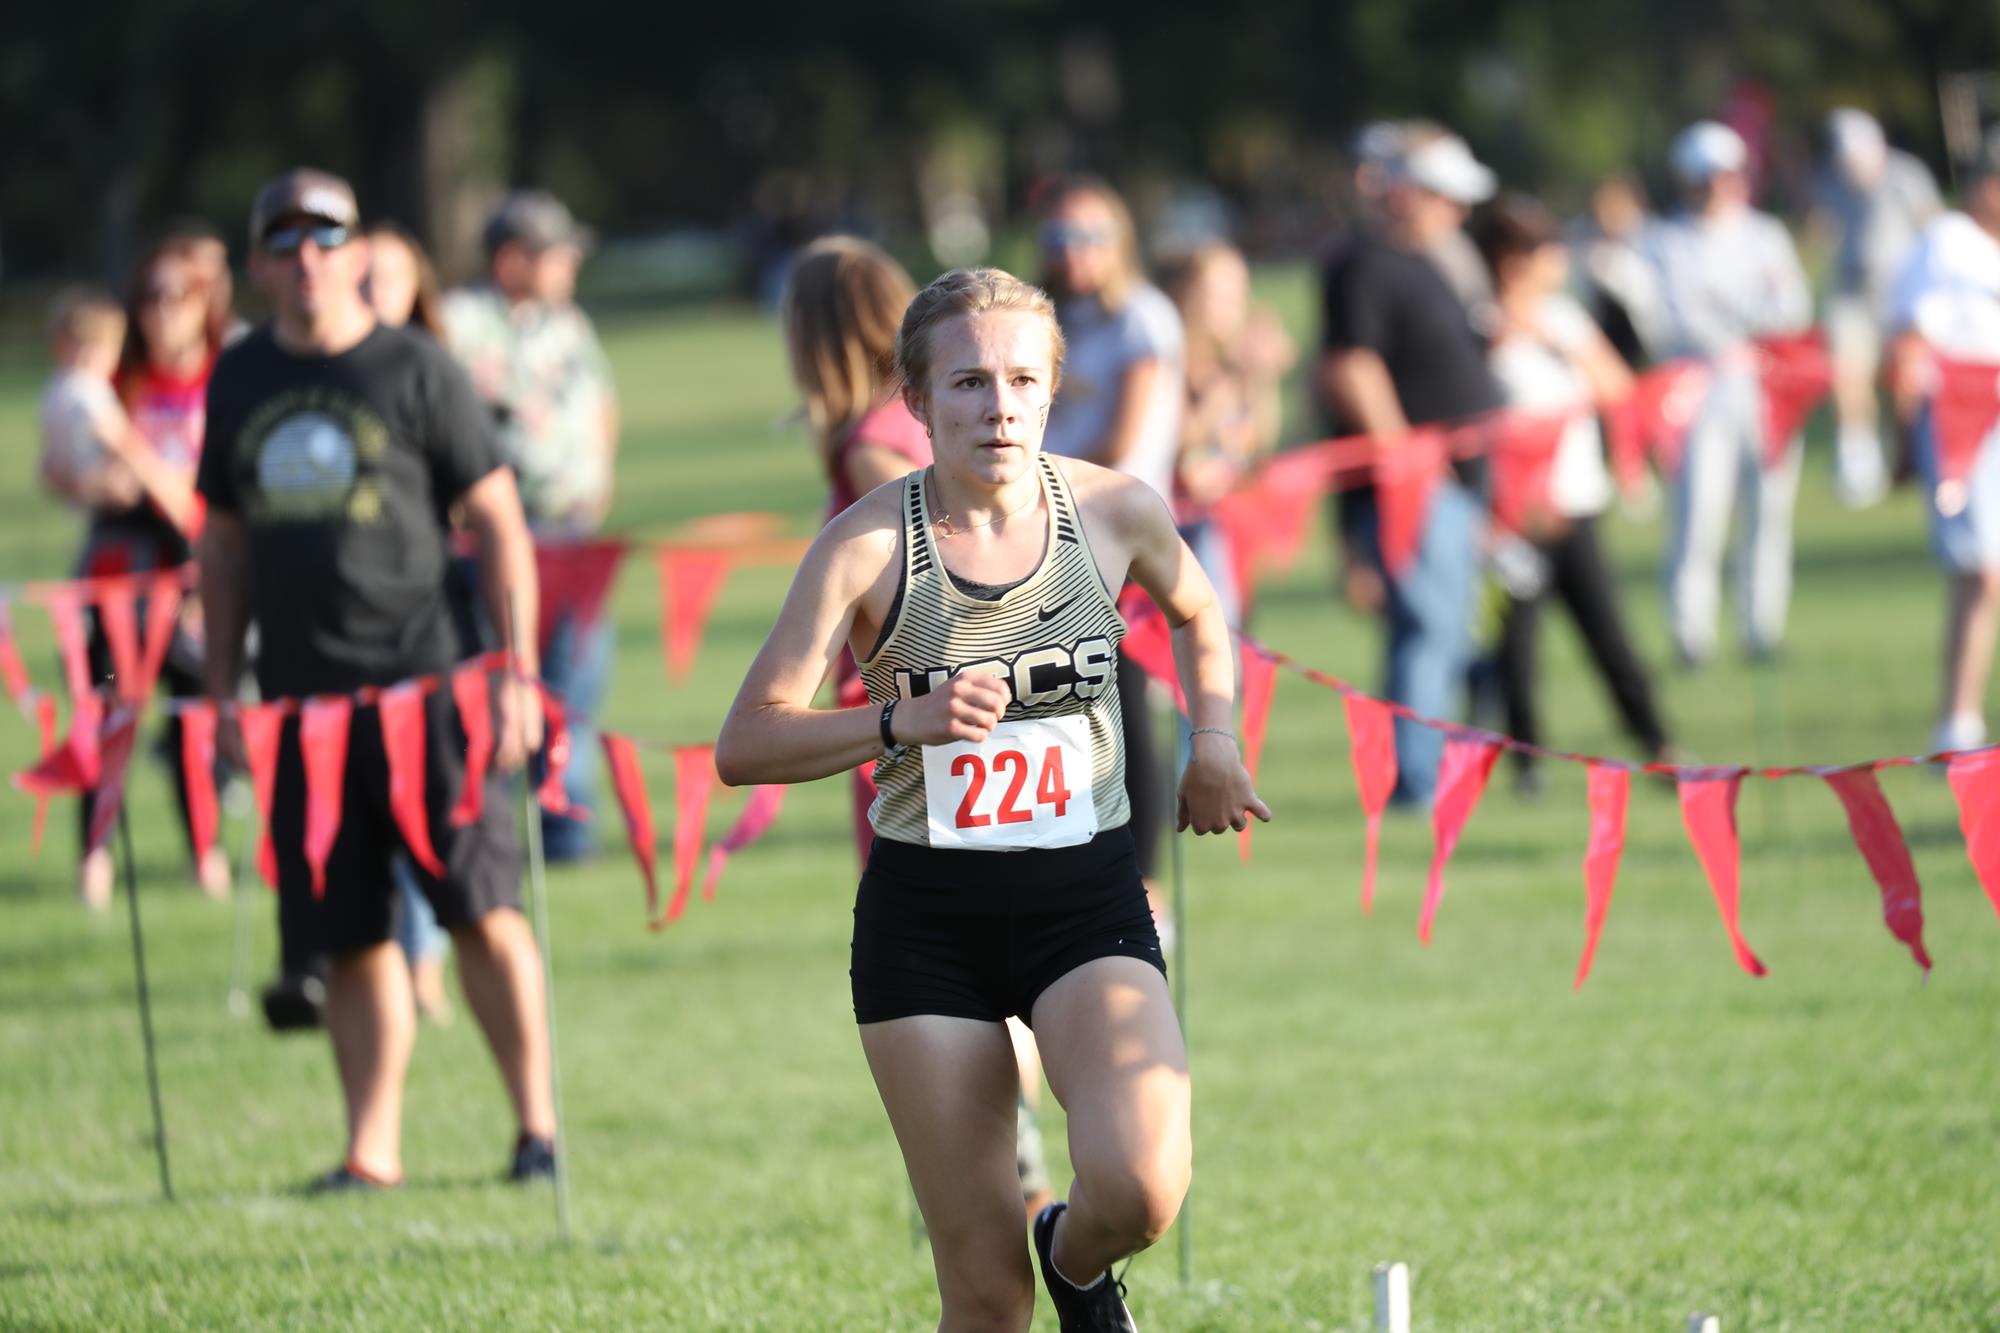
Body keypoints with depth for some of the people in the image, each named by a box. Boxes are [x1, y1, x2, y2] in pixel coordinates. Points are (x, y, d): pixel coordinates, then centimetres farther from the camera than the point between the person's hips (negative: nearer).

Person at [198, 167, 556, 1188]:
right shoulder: (238, 382, 12)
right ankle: (372, 1146, 9)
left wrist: (518, 673, -7)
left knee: (479, 905, -8)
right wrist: (222, 695, 14)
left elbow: (498, 524, 0)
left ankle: (537, 1123, -1)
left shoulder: (416, 370, 0)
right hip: (302, 698, 4)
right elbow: (225, 542, 19)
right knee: (349, 935, 4)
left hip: (421, 681, -4)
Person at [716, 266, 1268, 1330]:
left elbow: (1196, 612, 21)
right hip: (924, 915, -1)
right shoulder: (869, 545, -10)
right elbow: (743, 747, -10)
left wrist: (1213, 742, 7)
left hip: (1087, 896, 1)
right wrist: (906, 719, -22)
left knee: (1139, 1187, -24)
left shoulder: (1117, 510, -3)